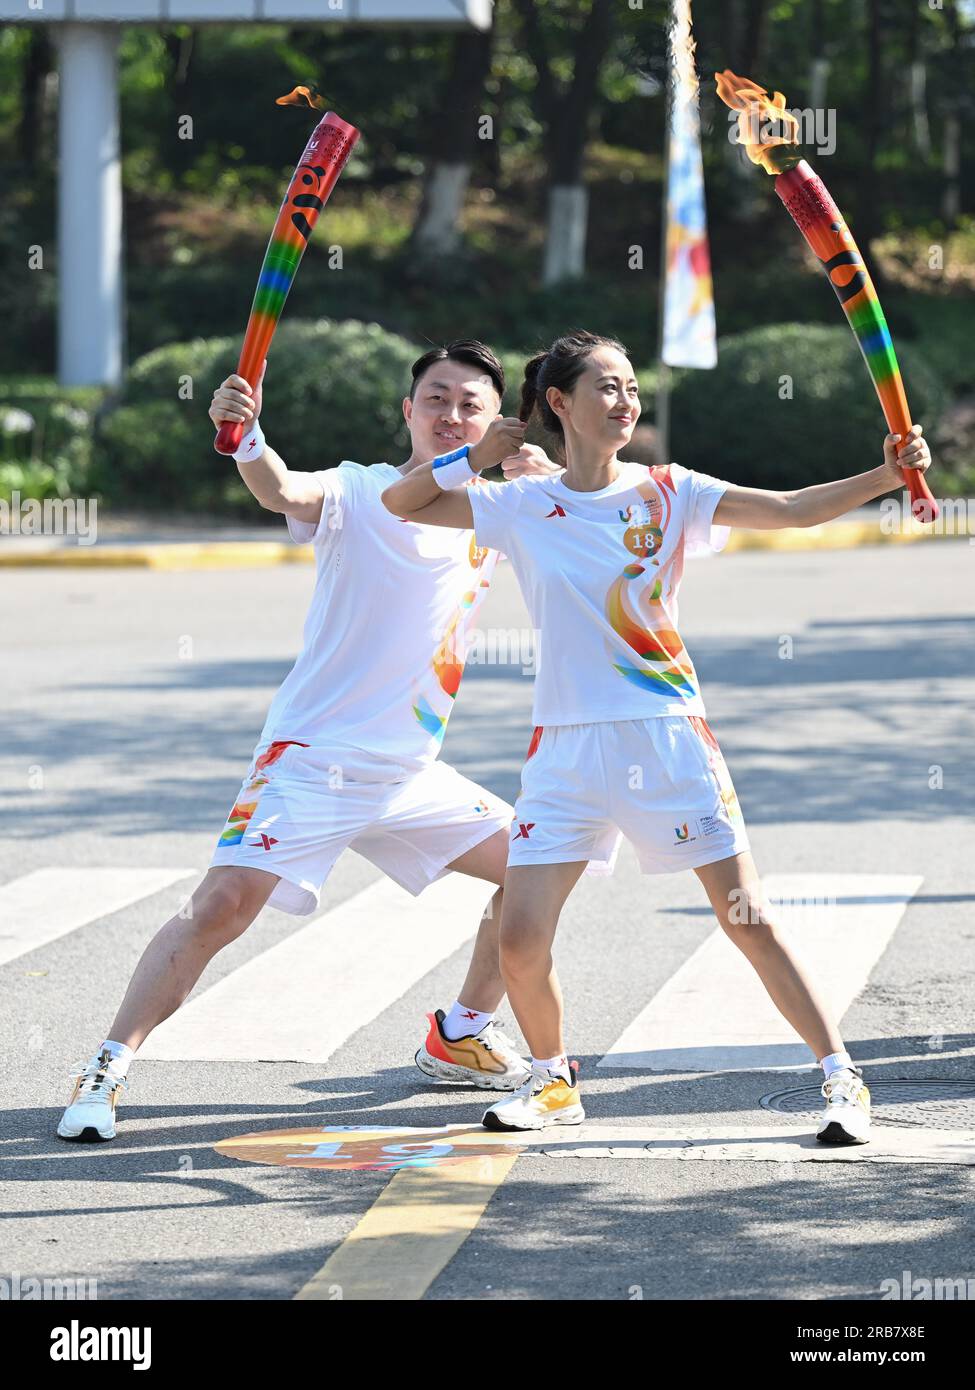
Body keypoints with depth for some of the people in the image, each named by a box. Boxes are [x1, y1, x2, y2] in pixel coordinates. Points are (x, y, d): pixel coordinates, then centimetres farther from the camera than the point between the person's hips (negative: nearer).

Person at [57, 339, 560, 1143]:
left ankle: (461, 1037, 23)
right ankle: (106, 1070, -13)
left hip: (410, 775, 6)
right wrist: (247, 439, -51)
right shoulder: (359, 493, -8)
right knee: (224, 904, -21)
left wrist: (547, 481, -7)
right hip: (313, 760, -6)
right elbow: (284, 491, -27)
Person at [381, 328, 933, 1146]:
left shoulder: (669, 494, 0)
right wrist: (475, 457, -3)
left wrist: (886, 477, -19)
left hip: (668, 737, -2)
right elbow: (402, 504, 10)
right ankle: (553, 1082, 21)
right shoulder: (524, 507, 5)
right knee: (520, 940, -3)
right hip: (567, 744, 2)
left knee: (749, 919, -5)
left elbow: (791, 510, -7)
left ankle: (842, 1078, 4)